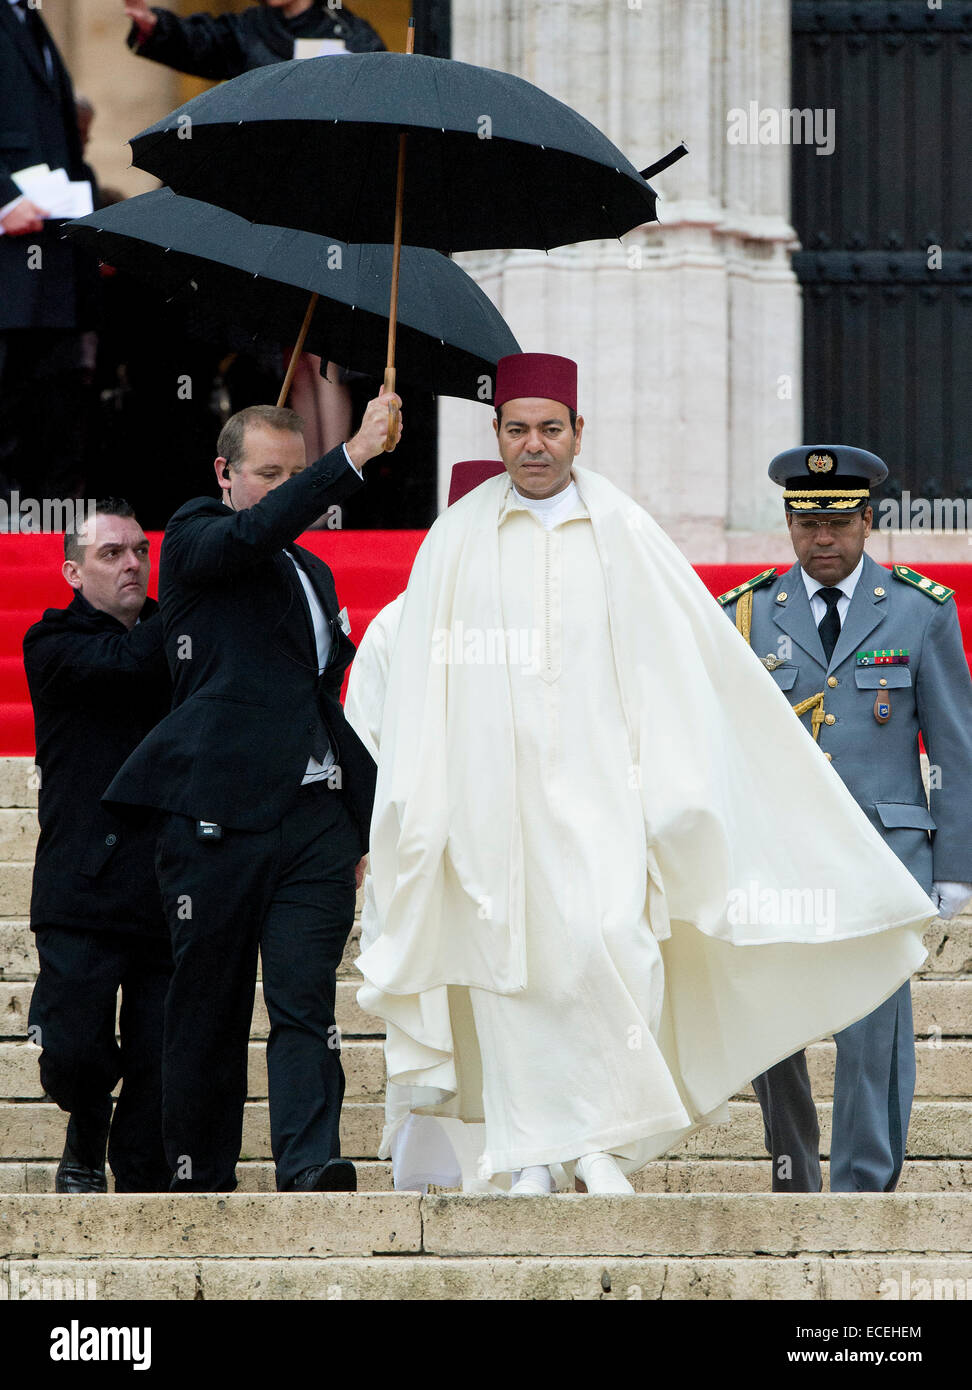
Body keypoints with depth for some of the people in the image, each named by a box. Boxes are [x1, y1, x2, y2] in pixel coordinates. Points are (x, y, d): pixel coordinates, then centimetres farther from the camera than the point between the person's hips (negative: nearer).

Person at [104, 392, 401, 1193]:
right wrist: (352, 459, -25)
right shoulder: (196, 541, 4)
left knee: (306, 1000, -10)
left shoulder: (314, 573, 24)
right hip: (218, 817, -5)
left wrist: (363, 825, 22)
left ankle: (311, 1165, -21)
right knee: (209, 1007, 2)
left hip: (316, 822, 5)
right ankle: (201, 1180, 11)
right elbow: (250, 533, -20)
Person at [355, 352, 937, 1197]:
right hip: (495, 792, 1)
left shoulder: (625, 536, 5)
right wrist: (417, 807, 1)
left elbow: (692, 656, 7)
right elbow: (422, 683, 7)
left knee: (610, 940, -17)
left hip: (597, 784, -1)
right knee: (512, 959, -2)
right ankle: (533, 1153, 4)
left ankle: (603, 1136, -7)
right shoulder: (457, 540, 7)